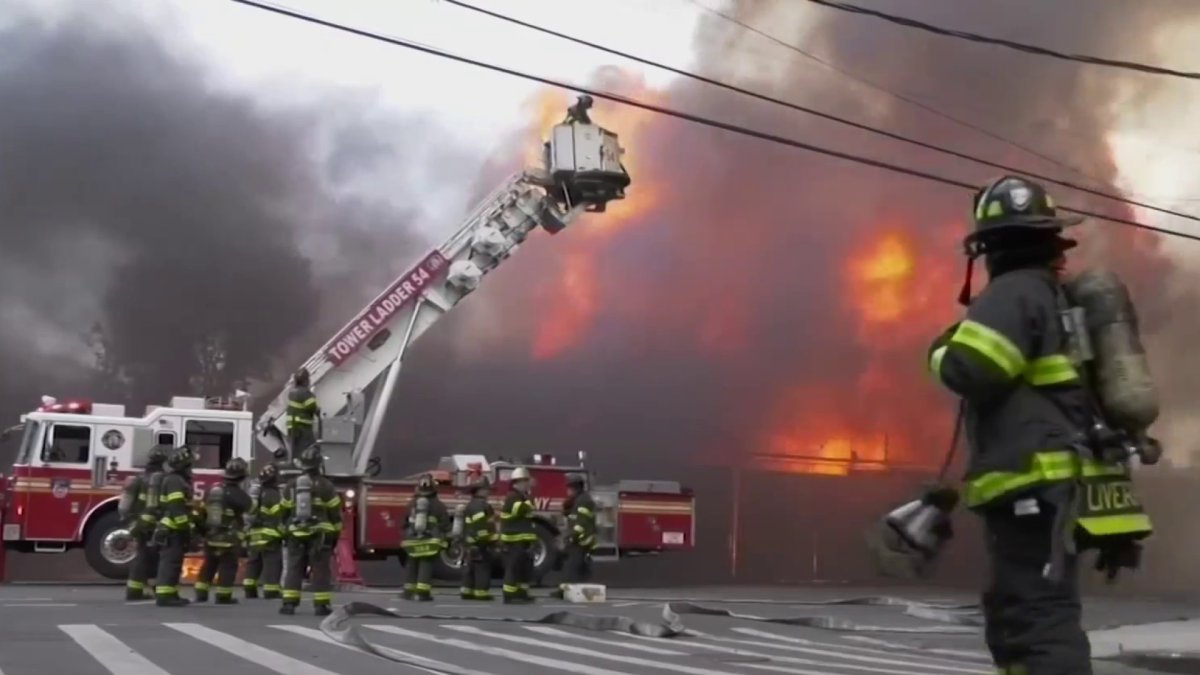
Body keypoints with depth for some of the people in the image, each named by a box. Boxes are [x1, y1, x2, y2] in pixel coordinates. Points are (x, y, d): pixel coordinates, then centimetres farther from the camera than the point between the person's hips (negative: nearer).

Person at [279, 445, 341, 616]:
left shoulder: (292, 484, 6)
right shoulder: (325, 485, -5)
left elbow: (285, 511, 12)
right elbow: (335, 512, -3)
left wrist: (285, 531, 21)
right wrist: (335, 533, 6)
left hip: (296, 534, 3)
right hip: (319, 534, -3)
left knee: (294, 568, 8)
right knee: (320, 570, 0)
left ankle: (289, 603, 2)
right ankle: (321, 605, -2)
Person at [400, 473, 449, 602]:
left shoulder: (411, 503, 6)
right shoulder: (437, 505, -3)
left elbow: (404, 522, 9)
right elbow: (445, 524, -2)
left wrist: (406, 535, 20)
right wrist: (441, 537, 10)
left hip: (412, 541, 3)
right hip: (430, 541, -3)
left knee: (411, 565, 14)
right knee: (426, 566, -3)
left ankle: (409, 591, 17)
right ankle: (423, 592, -11)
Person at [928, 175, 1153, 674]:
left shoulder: (1013, 293, -7)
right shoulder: (1061, 299, 22)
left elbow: (968, 371, -20)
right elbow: (1084, 395, 26)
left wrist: (943, 351, 0)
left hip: (1033, 487, -10)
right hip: (1056, 485, 10)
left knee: (1038, 622, -16)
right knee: (1017, 619, 17)